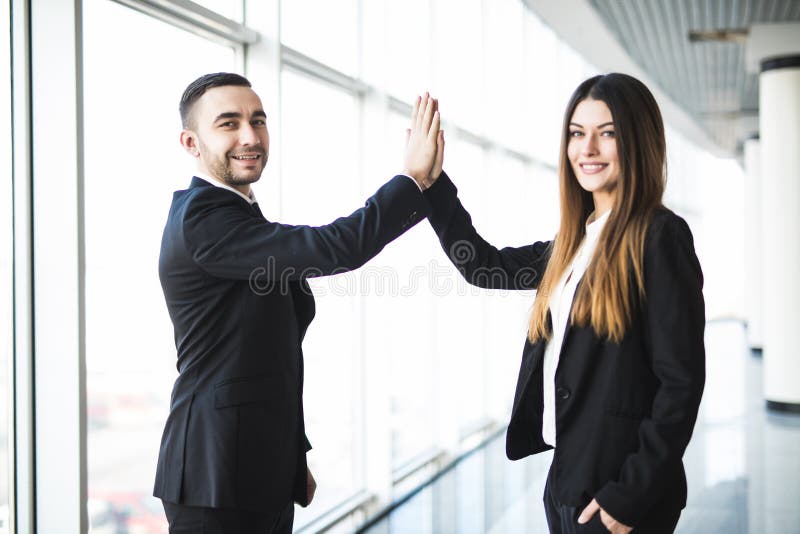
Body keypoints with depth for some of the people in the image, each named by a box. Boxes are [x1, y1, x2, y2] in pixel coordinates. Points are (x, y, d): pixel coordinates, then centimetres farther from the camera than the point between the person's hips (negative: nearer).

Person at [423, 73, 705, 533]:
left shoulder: (660, 236, -14)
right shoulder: (577, 238, 9)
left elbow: (682, 379, -17)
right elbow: (484, 265, 17)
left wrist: (631, 496, -18)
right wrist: (432, 181, 11)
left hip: (616, 489, -8)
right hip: (566, 477, 8)